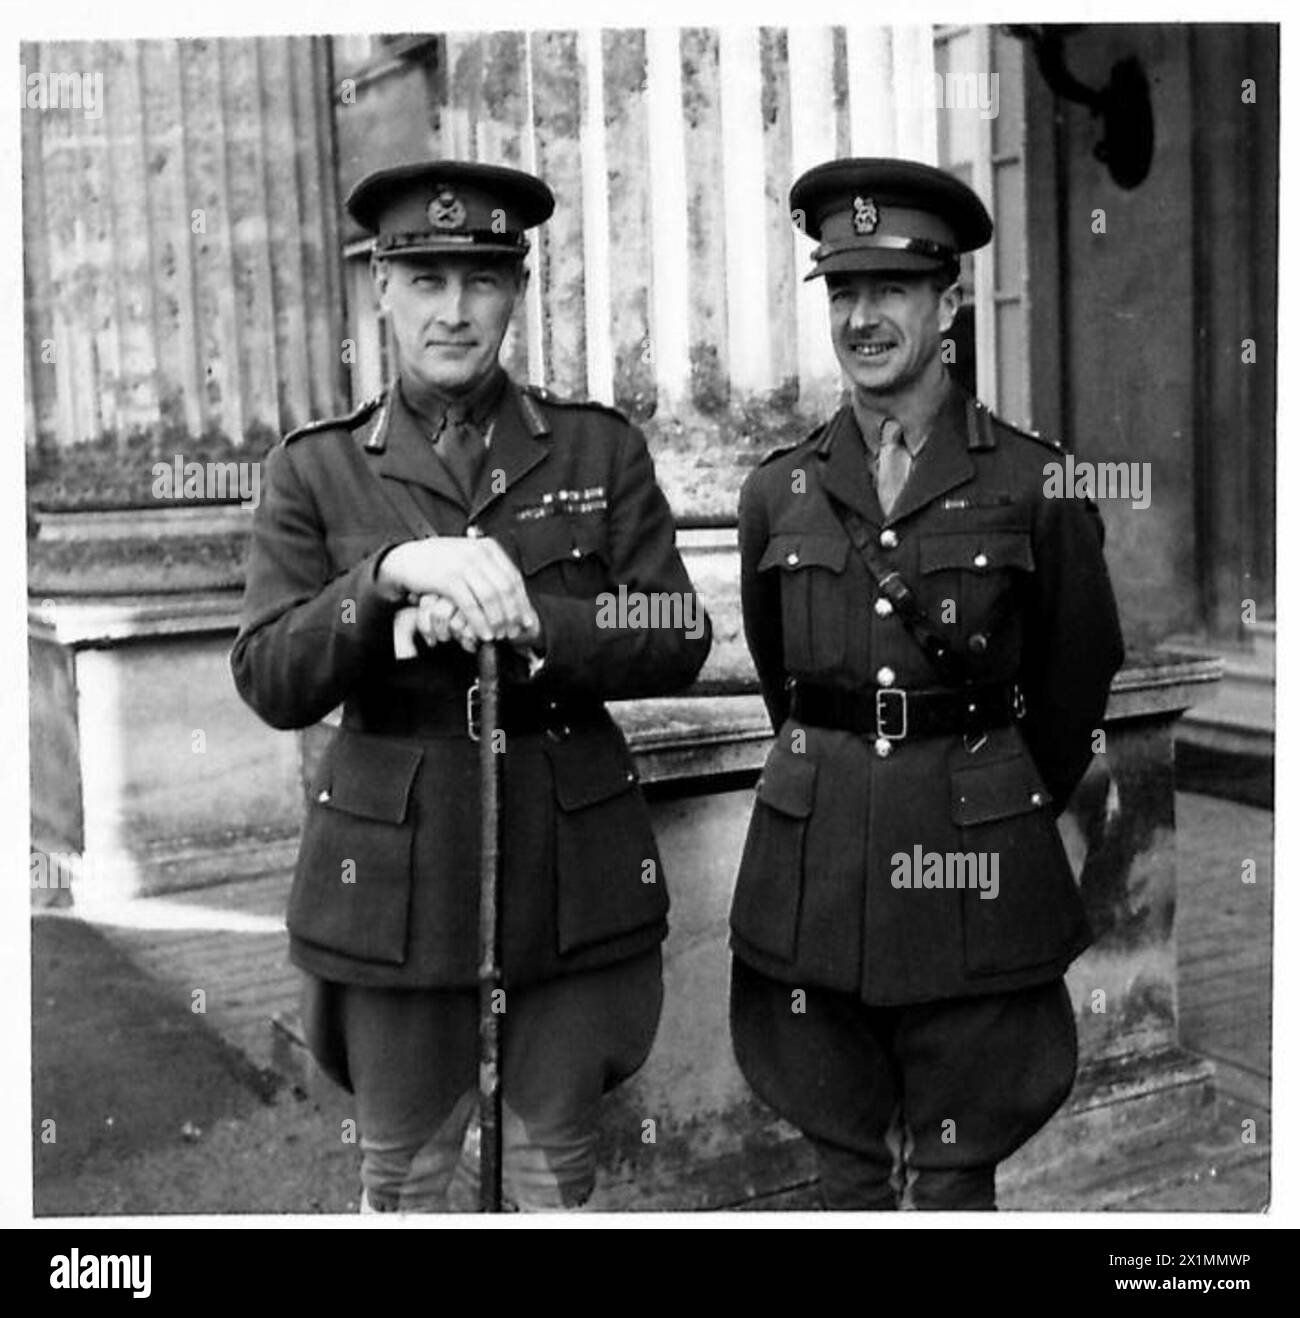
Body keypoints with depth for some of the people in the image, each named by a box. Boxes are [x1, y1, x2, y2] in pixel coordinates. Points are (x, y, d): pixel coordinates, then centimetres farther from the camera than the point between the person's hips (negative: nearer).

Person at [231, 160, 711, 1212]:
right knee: (410, 1185, 13)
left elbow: (680, 641, -3)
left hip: (573, 870, 1)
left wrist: (524, 621, -19)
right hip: (396, 877, 0)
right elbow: (271, 682, -6)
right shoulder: (318, 468, 2)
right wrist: (386, 575, -24)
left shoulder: (602, 449, 3)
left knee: (556, 1179, 14)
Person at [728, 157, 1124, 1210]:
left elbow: (1074, 690, 9)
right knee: (849, 1176, 13)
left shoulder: (1033, 484, -3)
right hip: (812, 875, 3)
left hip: (974, 877, -2)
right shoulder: (780, 490, 5)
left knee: (954, 1181, 7)